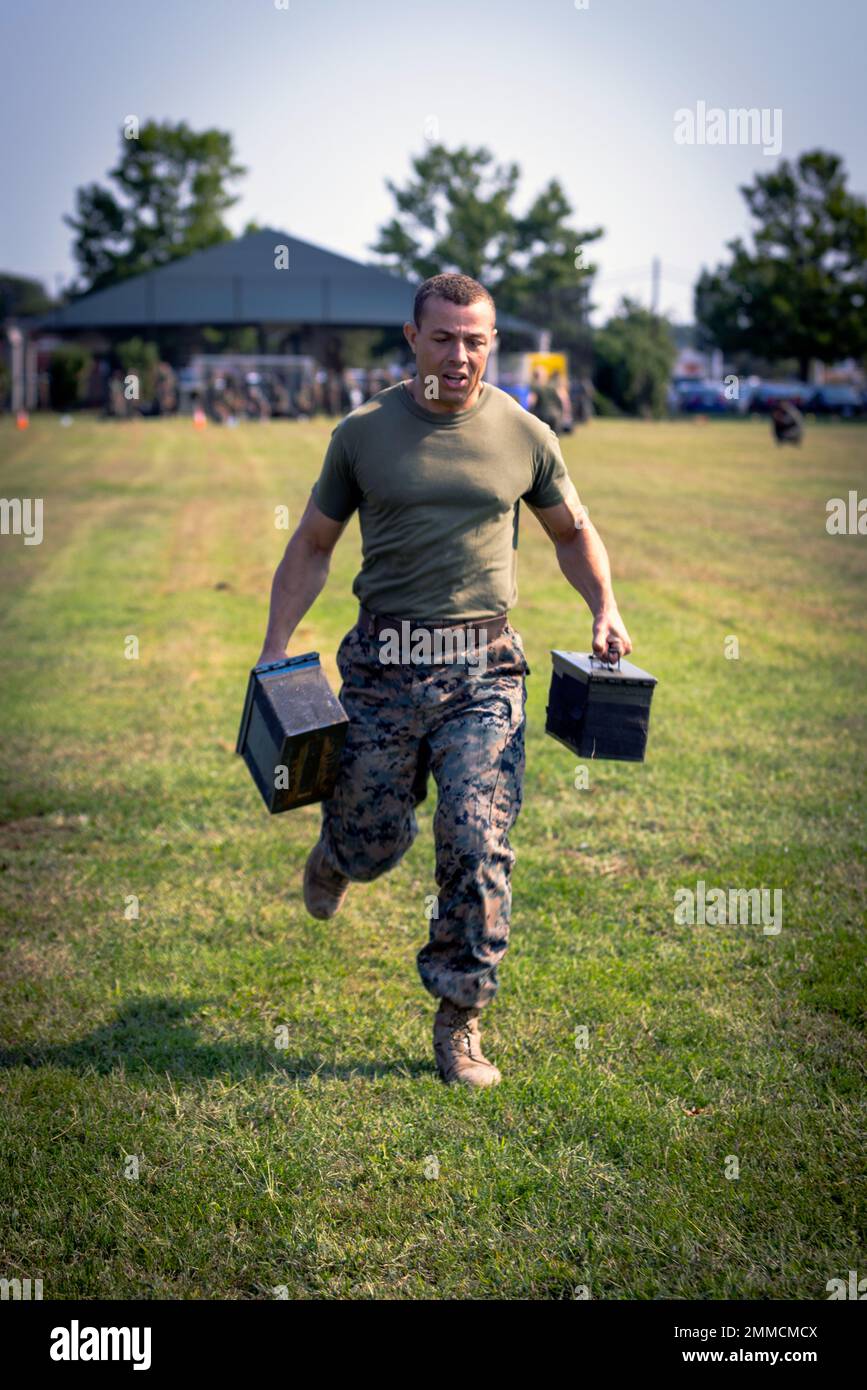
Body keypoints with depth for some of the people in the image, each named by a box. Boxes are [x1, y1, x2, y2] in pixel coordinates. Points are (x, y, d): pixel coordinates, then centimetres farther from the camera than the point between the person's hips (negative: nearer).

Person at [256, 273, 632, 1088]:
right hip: (383, 665, 0)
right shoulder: (363, 432, 3)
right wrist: (274, 650, 2)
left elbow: (571, 531, 20)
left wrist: (605, 611, 5)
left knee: (478, 846, -10)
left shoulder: (523, 435, 5)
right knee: (373, 845, 8)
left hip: (483, 667, 0)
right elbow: (312, 546, 10)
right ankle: (334, 852, 47)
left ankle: (459, 1025, 4)